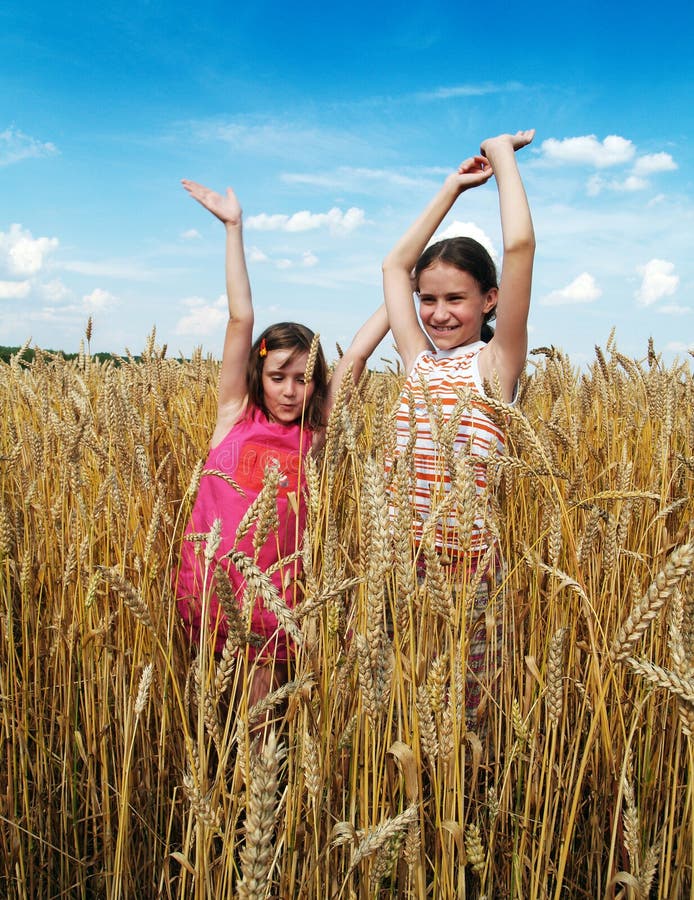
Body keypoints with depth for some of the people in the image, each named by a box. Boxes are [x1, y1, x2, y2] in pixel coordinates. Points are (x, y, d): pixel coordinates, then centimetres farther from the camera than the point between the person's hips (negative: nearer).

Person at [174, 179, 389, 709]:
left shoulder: (313, 435, 4)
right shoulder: (236, 416, 1)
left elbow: (357, 353, 4)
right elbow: (241, 318, -2)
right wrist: (234, 226, -4)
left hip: (271, 591, 1)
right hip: (208, 581, 0)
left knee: (260, 716, 6)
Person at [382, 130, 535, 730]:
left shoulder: (497, 361, -2)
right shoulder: (420, 359, 12)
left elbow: (520, 244, -12)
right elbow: (395, 264, 22)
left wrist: (503, 154, 1)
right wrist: (454, 187, 24)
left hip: (465, 557, -5)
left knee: (456, 713, 7)